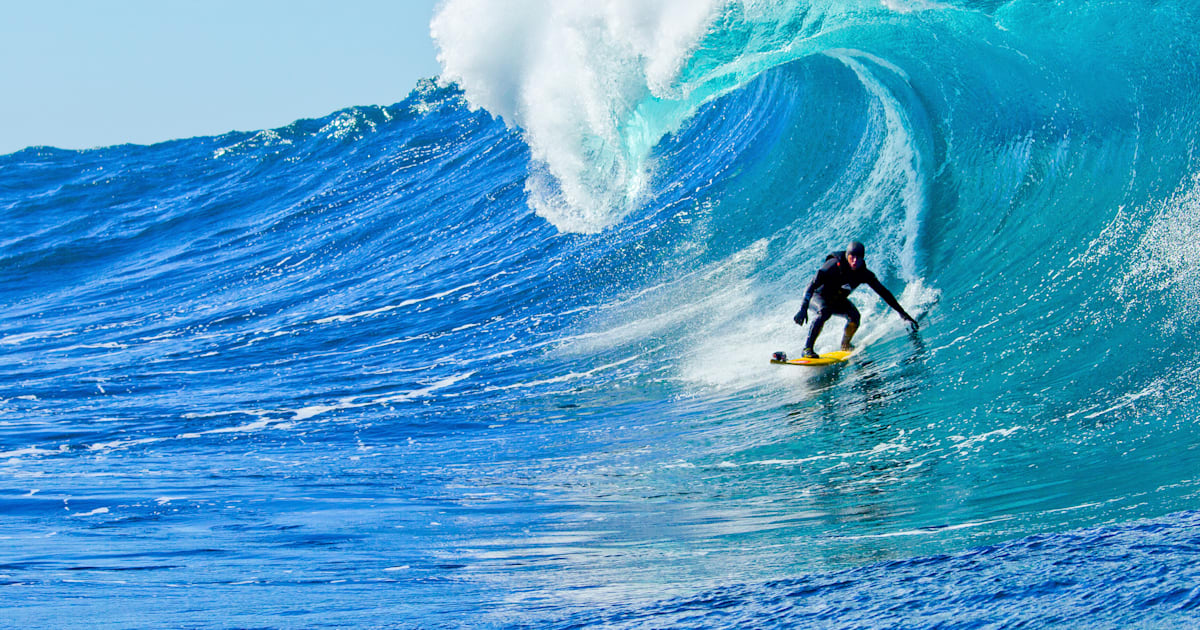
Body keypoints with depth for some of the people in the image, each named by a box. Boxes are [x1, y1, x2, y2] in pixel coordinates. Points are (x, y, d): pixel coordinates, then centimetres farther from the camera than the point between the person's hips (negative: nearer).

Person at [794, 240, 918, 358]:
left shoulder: (864, 274, -18)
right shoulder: (835, 265, -31)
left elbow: (883, 292, -11)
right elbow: (813, 284, -35)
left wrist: (903, 314, -12)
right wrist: (803, 308, -45)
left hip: (838, 301, 4)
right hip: (819, 297, -4)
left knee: (854, 316, -22)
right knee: (825, 312, -36)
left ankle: (845, 345, 5)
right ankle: (807, 348, -34)